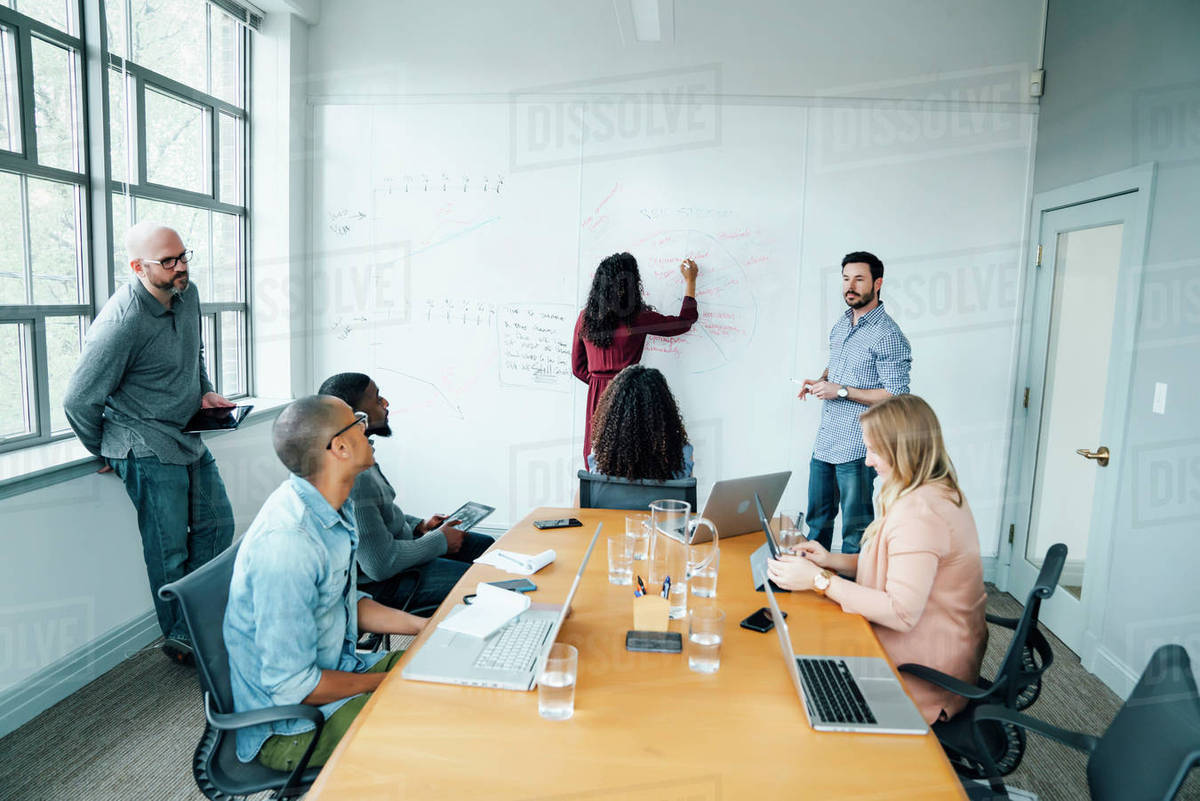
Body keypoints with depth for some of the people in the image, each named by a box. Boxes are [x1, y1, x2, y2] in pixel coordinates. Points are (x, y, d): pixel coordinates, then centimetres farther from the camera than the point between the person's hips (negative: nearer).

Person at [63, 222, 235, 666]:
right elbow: (79, 401, -17)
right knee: (169, 550, 1)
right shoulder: (122, 321, -24)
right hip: (147, 449, -8)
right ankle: (181, 638, 20)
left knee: (217, 525, 13)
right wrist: (107, 453, -3)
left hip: (188, 439, 8)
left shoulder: (187, 295, 2)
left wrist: (205, 392, 8)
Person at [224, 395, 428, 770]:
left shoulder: (333, 505, -2)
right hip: (288, 727, -9)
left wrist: (426, 626, 1)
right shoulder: (287, 545, -32)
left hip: (334, 668, 9)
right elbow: (291, 686, -26)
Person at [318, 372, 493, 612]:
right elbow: (380, 565, -29)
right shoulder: (351, 476, -31)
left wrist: (418, 525, 7)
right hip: (380, 582, -10)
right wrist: (440, 541, -16)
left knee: (486, 545, 15)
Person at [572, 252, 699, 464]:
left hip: (596, 397, 5)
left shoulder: (585, 318, 3)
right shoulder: (638, 319, -10)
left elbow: (578, 367, 11)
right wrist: (690, 282, 15)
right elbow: (683, 323, 4)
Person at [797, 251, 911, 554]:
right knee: (817, 519, 20)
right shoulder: (841, 324, 11)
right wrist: (820, 382, 5)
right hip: (824, 443, 8)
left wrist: (841, 390, -19)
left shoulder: (888, 336, -15)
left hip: (857, 449, -8)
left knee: (855, 529, 5)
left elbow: (896, 396, -18)